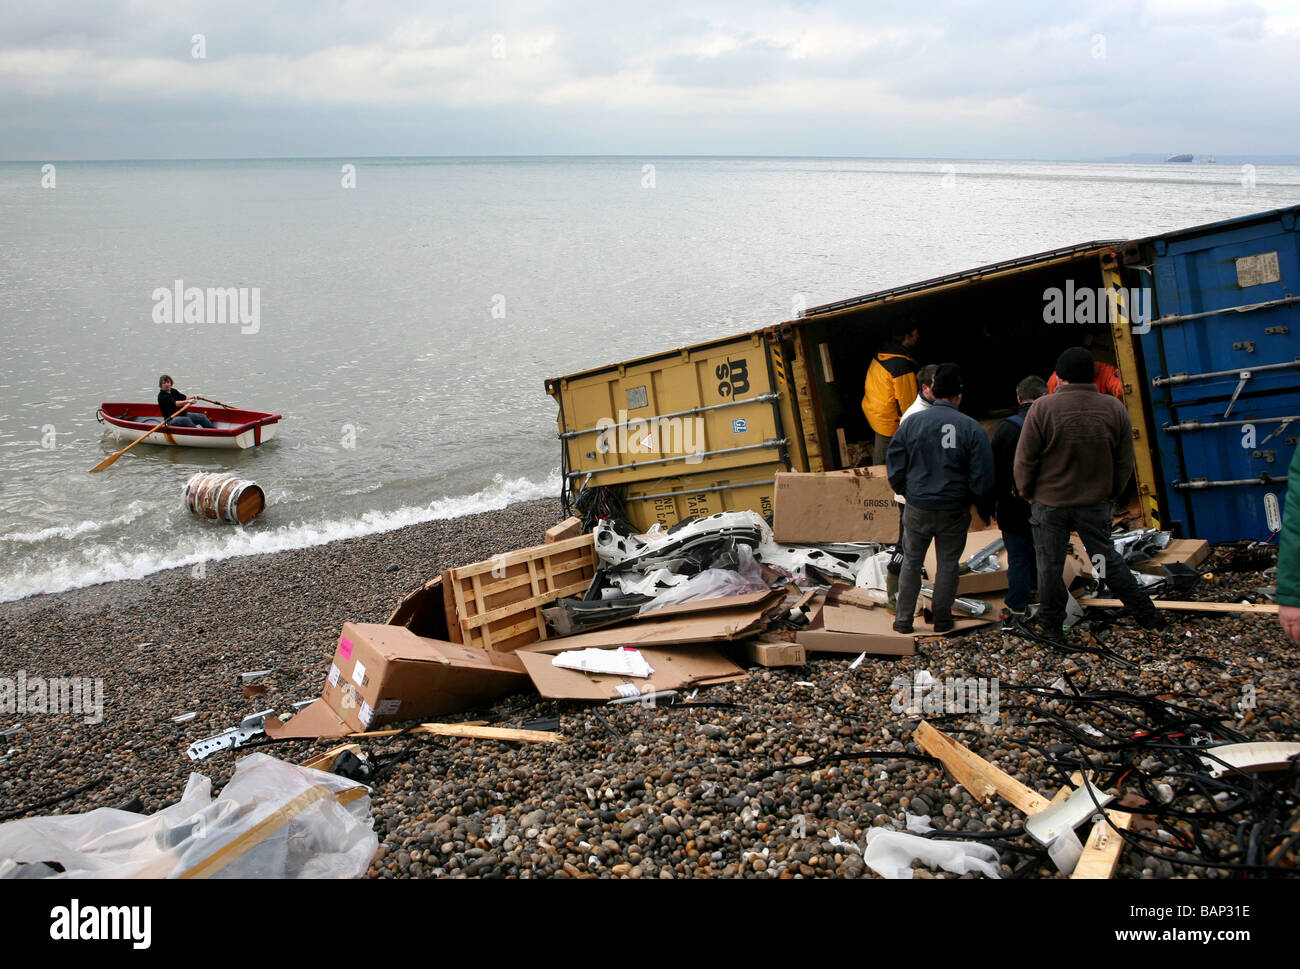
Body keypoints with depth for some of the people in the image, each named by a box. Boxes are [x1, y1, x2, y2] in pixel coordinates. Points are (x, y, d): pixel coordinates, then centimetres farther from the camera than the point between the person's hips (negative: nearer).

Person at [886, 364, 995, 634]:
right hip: (954, 510, -1)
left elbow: (894, 468, -1)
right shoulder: (972, 428, -10)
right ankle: (942, 619, 23)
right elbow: (982, 477, -8)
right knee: (947, 564, 14)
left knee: (911, 562, 14)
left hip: (917, 508, 1)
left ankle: (903, 619, 18)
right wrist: (983, 508, 9)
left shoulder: (911, 423, -6)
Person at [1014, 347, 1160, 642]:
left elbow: (1025, 460, -11)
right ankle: (1147, 615, 26)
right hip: (1096, 504, 4)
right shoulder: (1114, 408, -3)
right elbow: (1124, 463, 4)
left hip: (1050, 504, -3)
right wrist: (1110, 493, 18)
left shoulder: (1043, 407, -15)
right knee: (1109, 559, 18)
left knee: (1050, 566, 7)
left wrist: (1026, 493, 5)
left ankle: (1050, 628, 17)